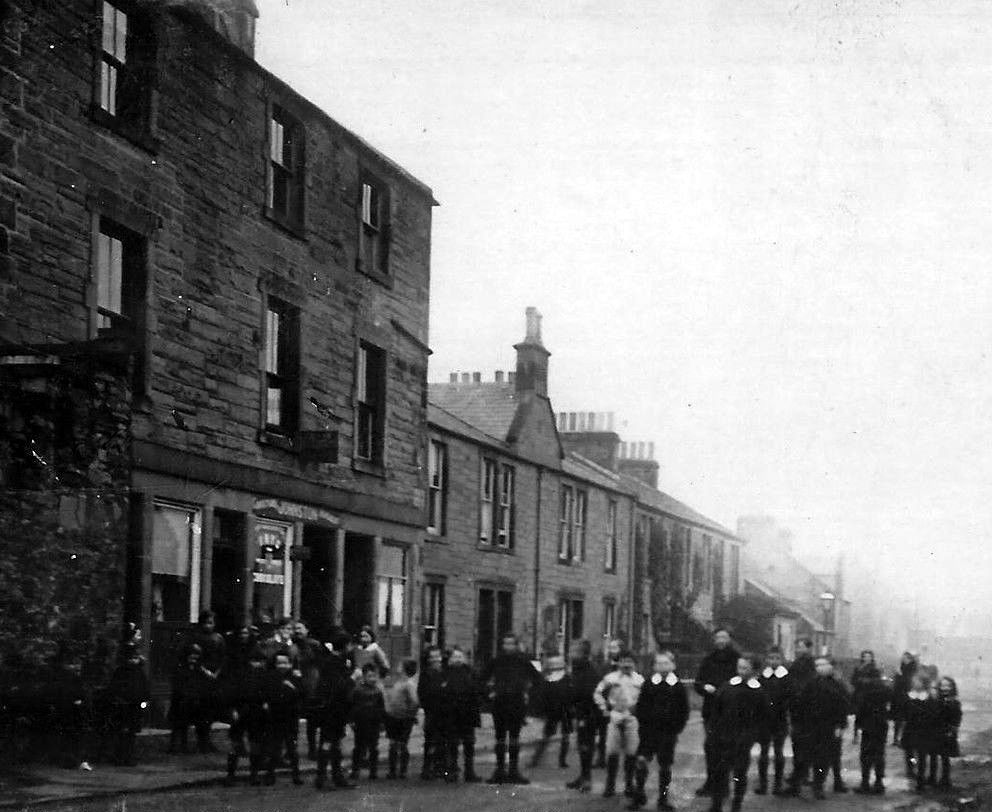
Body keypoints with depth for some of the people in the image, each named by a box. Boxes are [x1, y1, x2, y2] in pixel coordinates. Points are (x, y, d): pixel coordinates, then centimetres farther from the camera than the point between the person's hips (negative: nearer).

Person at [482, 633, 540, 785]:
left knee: (514, 736, -2)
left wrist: (527, 691, 4)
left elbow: (536, 677, 10)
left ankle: (514, 769, 1)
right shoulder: (496, 661, 6)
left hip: (517, 701, -1)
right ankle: (500, 768, 7)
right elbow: (485, 678, 18)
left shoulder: (522, 660, 2)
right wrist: (491, 691, 7)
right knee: (500, 737, 2)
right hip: (499, 702, 1)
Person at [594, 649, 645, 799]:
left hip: (633, 719, 1)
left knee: (631, 753, 0)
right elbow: (598, 693, 12)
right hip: (615, 717, -1)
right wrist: (604, 708, 5)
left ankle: (629, 785, 9)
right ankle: (610, 786, 3)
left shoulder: (639, 680, 7)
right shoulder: (610, 678, 4)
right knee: (612, 752, -3)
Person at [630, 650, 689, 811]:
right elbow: (640, 707, 7)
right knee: (642, 761, -10)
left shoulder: (678, 687, 1)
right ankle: (639, 796, 1)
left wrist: (677, 728, -1)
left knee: (665, 766, 5)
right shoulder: (648, 684, 2)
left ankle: (663, 799, 15)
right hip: (649, 731, 0)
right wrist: (642, 724, -1)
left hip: (668, 732, 0)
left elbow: (684, 711, 6)